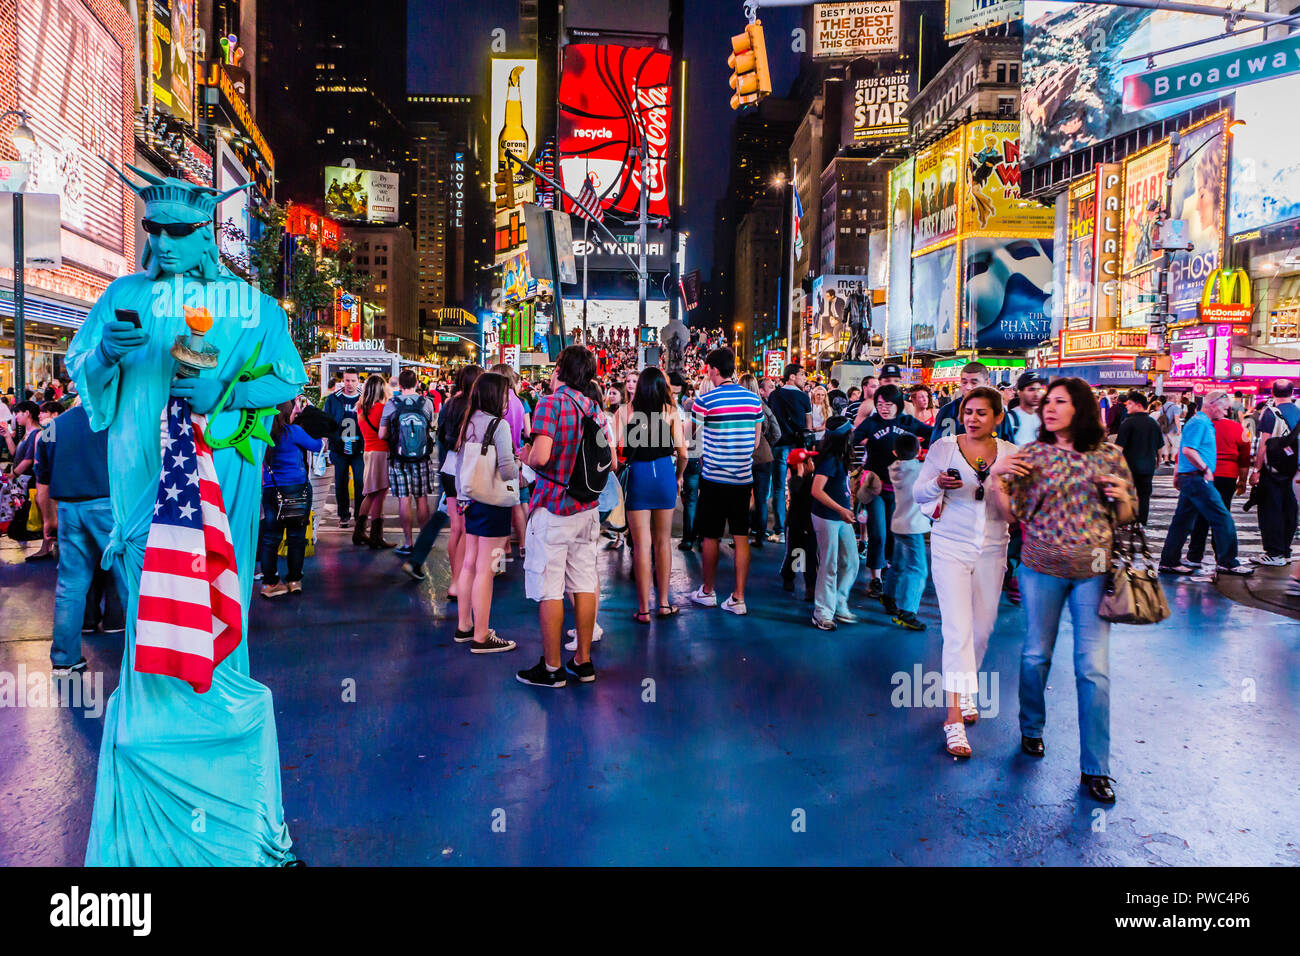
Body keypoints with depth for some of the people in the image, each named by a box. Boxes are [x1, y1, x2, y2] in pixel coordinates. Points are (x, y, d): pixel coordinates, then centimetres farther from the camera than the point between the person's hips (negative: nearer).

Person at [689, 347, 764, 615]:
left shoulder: (706, 400, -11)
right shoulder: (753, 399, 3)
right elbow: (756, 439, 10)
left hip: (714, 478, -3)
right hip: (743, 478, 4)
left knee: (711, 537, 10)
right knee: (741, 538, 5)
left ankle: (707, 591, 23)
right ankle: (738, 598, 7)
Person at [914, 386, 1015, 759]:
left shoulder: (1011, 454, 3)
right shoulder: (943, 448, -3)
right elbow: (918, 493, -1)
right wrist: (938, 484, -23)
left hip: (992, 550, 3)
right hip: (951, 548, -3)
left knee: (982, 628, 12)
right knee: (958, 630, -10)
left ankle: (965, 691, 36)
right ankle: (954, 717, -6)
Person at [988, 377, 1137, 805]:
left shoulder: (1110, 455, 2)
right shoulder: (1032, 454, 1)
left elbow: (1126, 516, 10)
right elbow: (1010, 511, 1)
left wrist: (1122, 498, -12)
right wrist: (996, 476, -13)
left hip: (1093, 570, 0)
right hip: (1041, 567, 1)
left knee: (1093, 668, -2)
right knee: (1036, 655, 11)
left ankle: (1095, 767, 9)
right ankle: (1031, 728, 38)